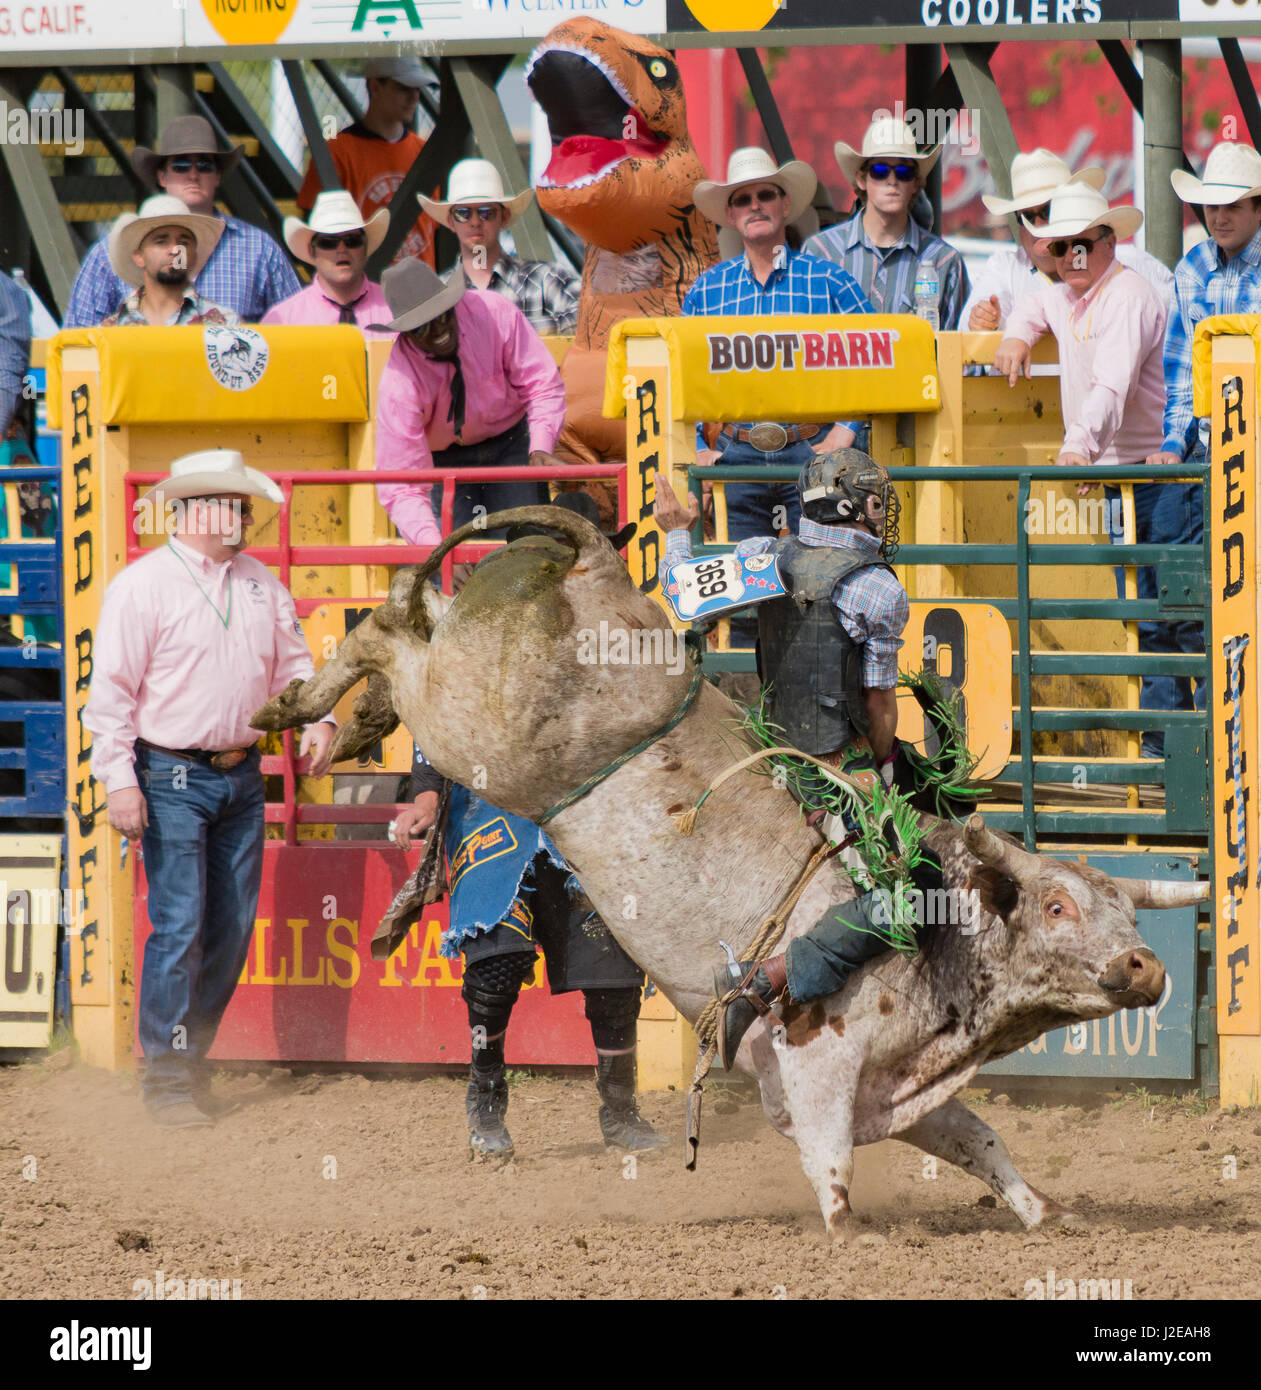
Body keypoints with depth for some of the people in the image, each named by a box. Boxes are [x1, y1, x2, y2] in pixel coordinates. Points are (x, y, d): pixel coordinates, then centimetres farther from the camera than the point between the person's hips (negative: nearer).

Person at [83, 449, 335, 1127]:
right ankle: (166, 1079, -4)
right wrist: (119, 778, -16)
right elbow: (112, 689, -10)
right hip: (171, 778, -6)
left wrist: (315, 719, -1)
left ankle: (194, 1057, 20)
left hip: (240, 777, 6)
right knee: (179, 926, -10)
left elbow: (291, 663, 18)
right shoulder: (143, 585, -9)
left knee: (232, 926, 8)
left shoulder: (260, 582, 9)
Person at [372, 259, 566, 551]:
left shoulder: (493, 312, -23)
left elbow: (542, 385, -12)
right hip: (442, 459, -1)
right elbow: (401, 487, -31)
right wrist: (434, 547, -46)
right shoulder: (398, 382, -29)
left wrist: (540, 448, -30)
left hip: (511, 440, 1)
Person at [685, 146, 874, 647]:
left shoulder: (828, 281, 3)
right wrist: (698, 449, 3)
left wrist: (847, 429, -3)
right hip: (737, 452, 2)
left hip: (812, 451, -2)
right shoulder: (707, 289, 9)